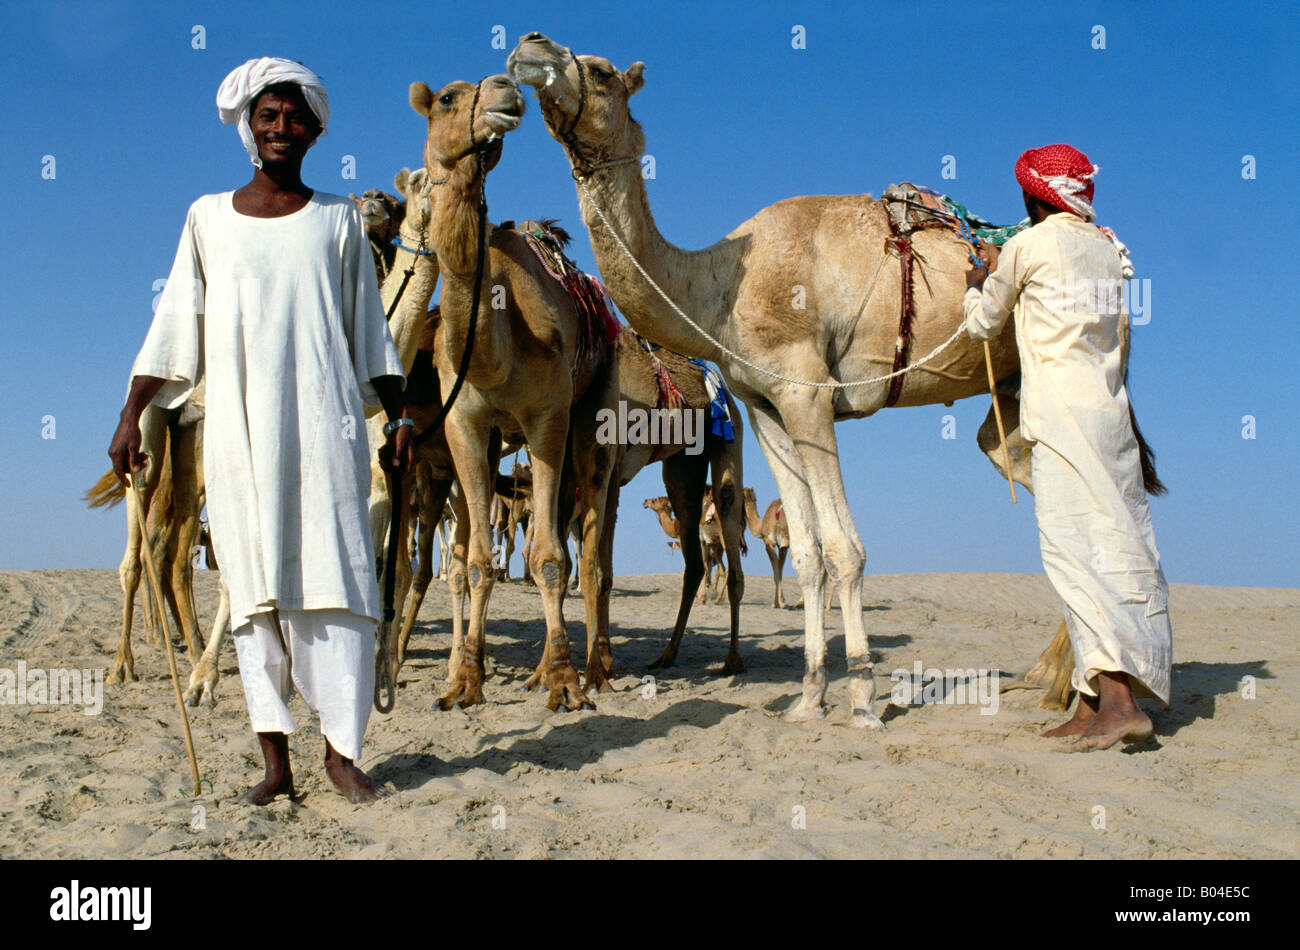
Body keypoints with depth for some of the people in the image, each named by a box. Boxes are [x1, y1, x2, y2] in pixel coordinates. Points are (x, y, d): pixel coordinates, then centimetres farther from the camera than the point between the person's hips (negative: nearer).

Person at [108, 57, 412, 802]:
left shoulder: (339, 219, 11)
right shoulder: (209, 218, 11)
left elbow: (369, 329, 12)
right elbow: (173, 327, 11)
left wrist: (399, 415, 6)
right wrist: (132, 415, 6)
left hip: (326, 420, 0)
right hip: (237, 426, 1)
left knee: (336, 577, -6)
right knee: (255, 587, 1)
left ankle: (342, 750, 0)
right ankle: (276, 759, 7)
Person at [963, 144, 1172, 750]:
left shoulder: (1026, 248, -2)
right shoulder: (1108, 249, 15)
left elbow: (982, 325, 9)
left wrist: (976, 285, 31)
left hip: (1062, 415, -7)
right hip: (1110, 411, 7)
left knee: (1074, 551, -12)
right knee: (1118, 550, 5)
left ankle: (1119, 702, -23)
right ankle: (1090, 706, 10)